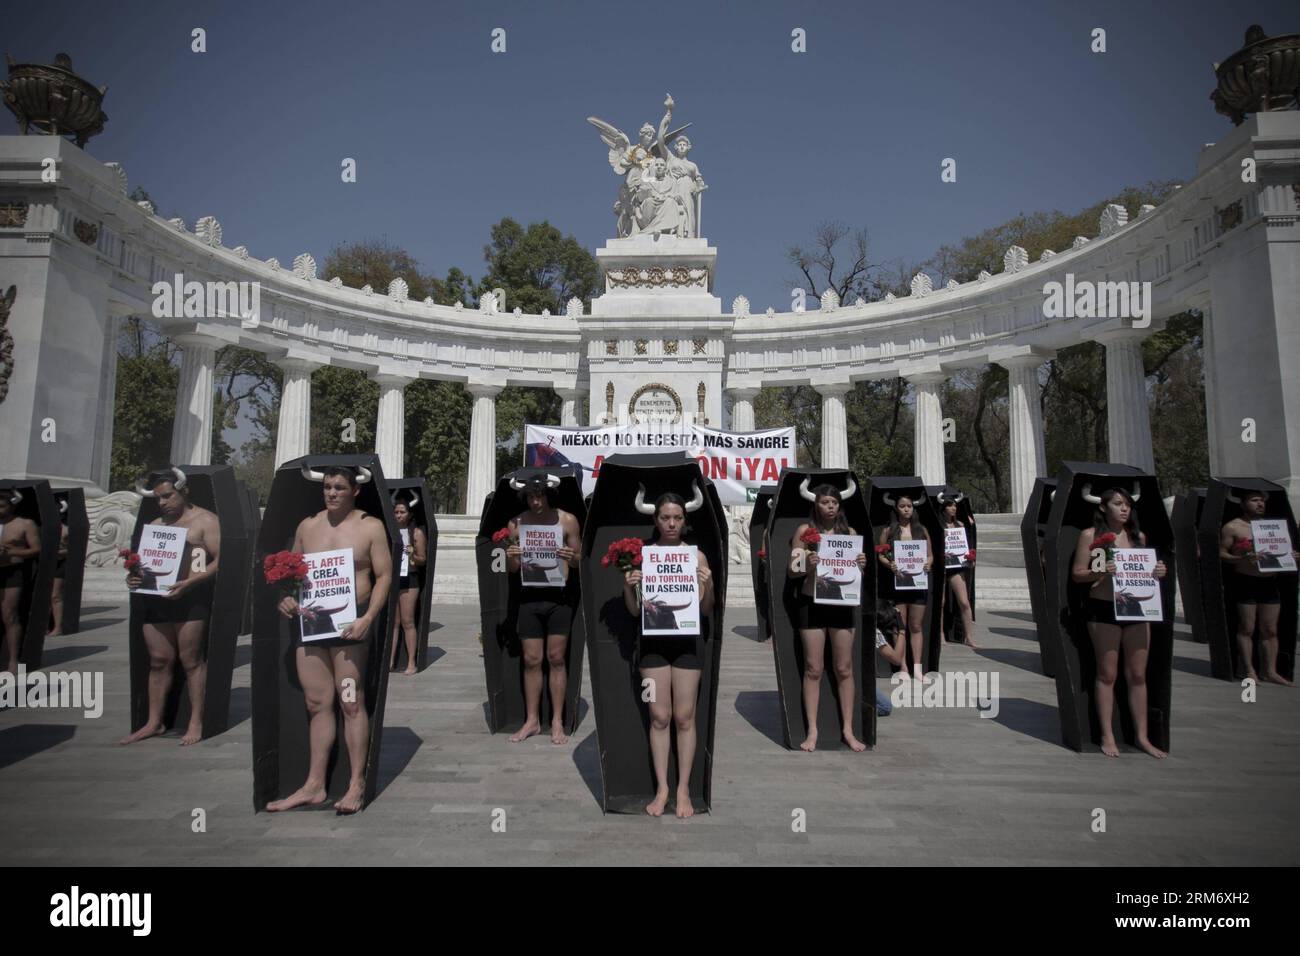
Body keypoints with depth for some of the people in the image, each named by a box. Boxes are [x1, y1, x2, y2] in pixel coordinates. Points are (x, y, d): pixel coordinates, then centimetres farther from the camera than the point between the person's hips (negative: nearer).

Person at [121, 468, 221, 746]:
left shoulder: (205, 520, -2)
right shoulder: (155, 524, 19)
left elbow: (219, 560, -10)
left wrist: (188, 582, -21)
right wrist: (134, 575, 1)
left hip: (191, 598, -6)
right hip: (155, 598, 6)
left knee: (191, 661, -2)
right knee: (159, 661, 10)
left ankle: (196, 722, 4)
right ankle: (154, 722, 18)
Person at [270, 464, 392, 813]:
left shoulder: (371, 526, -1)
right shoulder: (307, 526, 12)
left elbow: (384, 576, -5)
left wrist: (367, 618, -17)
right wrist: (286, 597, -1)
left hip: (348, 621, -5)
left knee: (351, 703, -3)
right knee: (317, 704, 9)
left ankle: (357, 784, 6)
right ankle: (314, 785, 18)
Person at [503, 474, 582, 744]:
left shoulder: (567, 520, -4)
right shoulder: (517, 523, 1)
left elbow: (579, 560, 3)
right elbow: (512, 569, 8)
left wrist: (571, 557, -19)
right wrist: (510, 557, -14)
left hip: (559, 596, -2)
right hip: (529, 597, 2)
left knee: (556, 658, 3)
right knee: (531, 660, 7)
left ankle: (557, 721, 15)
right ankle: (532, 720, 20)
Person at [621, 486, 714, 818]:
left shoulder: (696, 556, 0)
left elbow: (706, 611, 3)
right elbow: (634, 610, 6)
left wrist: (708, 585, -16)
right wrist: (627, 586, -13)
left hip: (687, 640, -1)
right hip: (653, 640, 1)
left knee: (684, 717, 5)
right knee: (659, 717, 6)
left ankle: (684, 789, 18)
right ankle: (662, 788, 18)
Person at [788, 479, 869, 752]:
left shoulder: (849, 532, 5)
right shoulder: (805, 530, -3)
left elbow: (855, 572, 11)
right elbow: (792, 571, -3)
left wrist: (861, 565, -11)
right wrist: (807, 564, -23)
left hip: (841, 604, 3)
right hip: (811, 603, -2)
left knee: (844, 669, 8)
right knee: (813, 669, 3)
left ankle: (848, 730, 19)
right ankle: (812, 730, 13)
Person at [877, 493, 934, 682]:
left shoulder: (921, 530, 8)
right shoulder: (889, 531, 3)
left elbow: (930, 555, 10)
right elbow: (881, 555, 2)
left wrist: (928, 564, -11)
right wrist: (890, 565, -17)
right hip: (897, 581, -1)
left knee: (916, 626, 6)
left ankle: (917, 668, 11)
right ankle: (903, 668, 7)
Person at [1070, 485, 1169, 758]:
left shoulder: (1139, 536, 10)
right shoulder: (1090, 535, -3)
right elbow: (1077, 574, -5)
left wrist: (1157, 571, -2)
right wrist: (1100, 572, -22)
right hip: (1103, 609, -4)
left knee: (1138, 675, 8)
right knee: (1107, 674, 2)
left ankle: (1142, 736, 18)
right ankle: (1107, 736, 12)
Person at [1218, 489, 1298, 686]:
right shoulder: (1232, 527, -3)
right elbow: (1221, 553, -6)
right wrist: (1242, 559, -22)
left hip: (1270, 582, 6)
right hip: (1245, 582, -6)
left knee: (1270, 629, 8)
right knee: (1247, 628, -1)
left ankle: (1271, 671, 14)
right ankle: (1250, 671, 5)